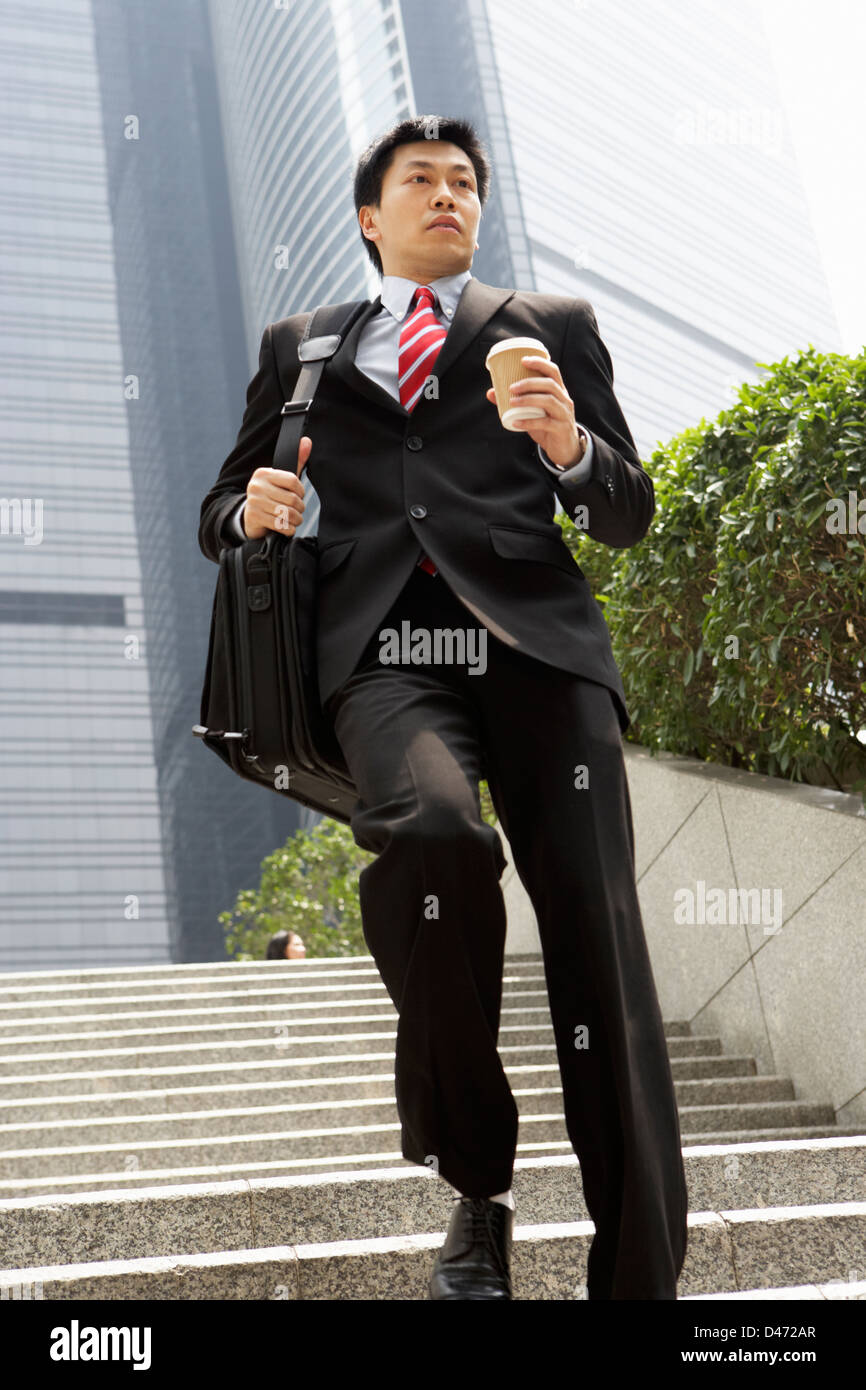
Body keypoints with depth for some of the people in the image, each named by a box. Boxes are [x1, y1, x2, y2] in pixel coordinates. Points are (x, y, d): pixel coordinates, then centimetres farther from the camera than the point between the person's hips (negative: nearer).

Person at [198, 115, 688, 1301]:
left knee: (600, 957, -12)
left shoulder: (553, 325, 24)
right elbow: (218, 520, 29)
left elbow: (629, 517, 18)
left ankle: (641, 1276, -3)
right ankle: (477, 1188, -13)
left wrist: (571, 450, -5)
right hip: (387, 650, 0)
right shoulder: (301, 347, 27)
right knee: (430, 828, -33)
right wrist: (252, 511, 3)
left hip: (536, 641, 1)